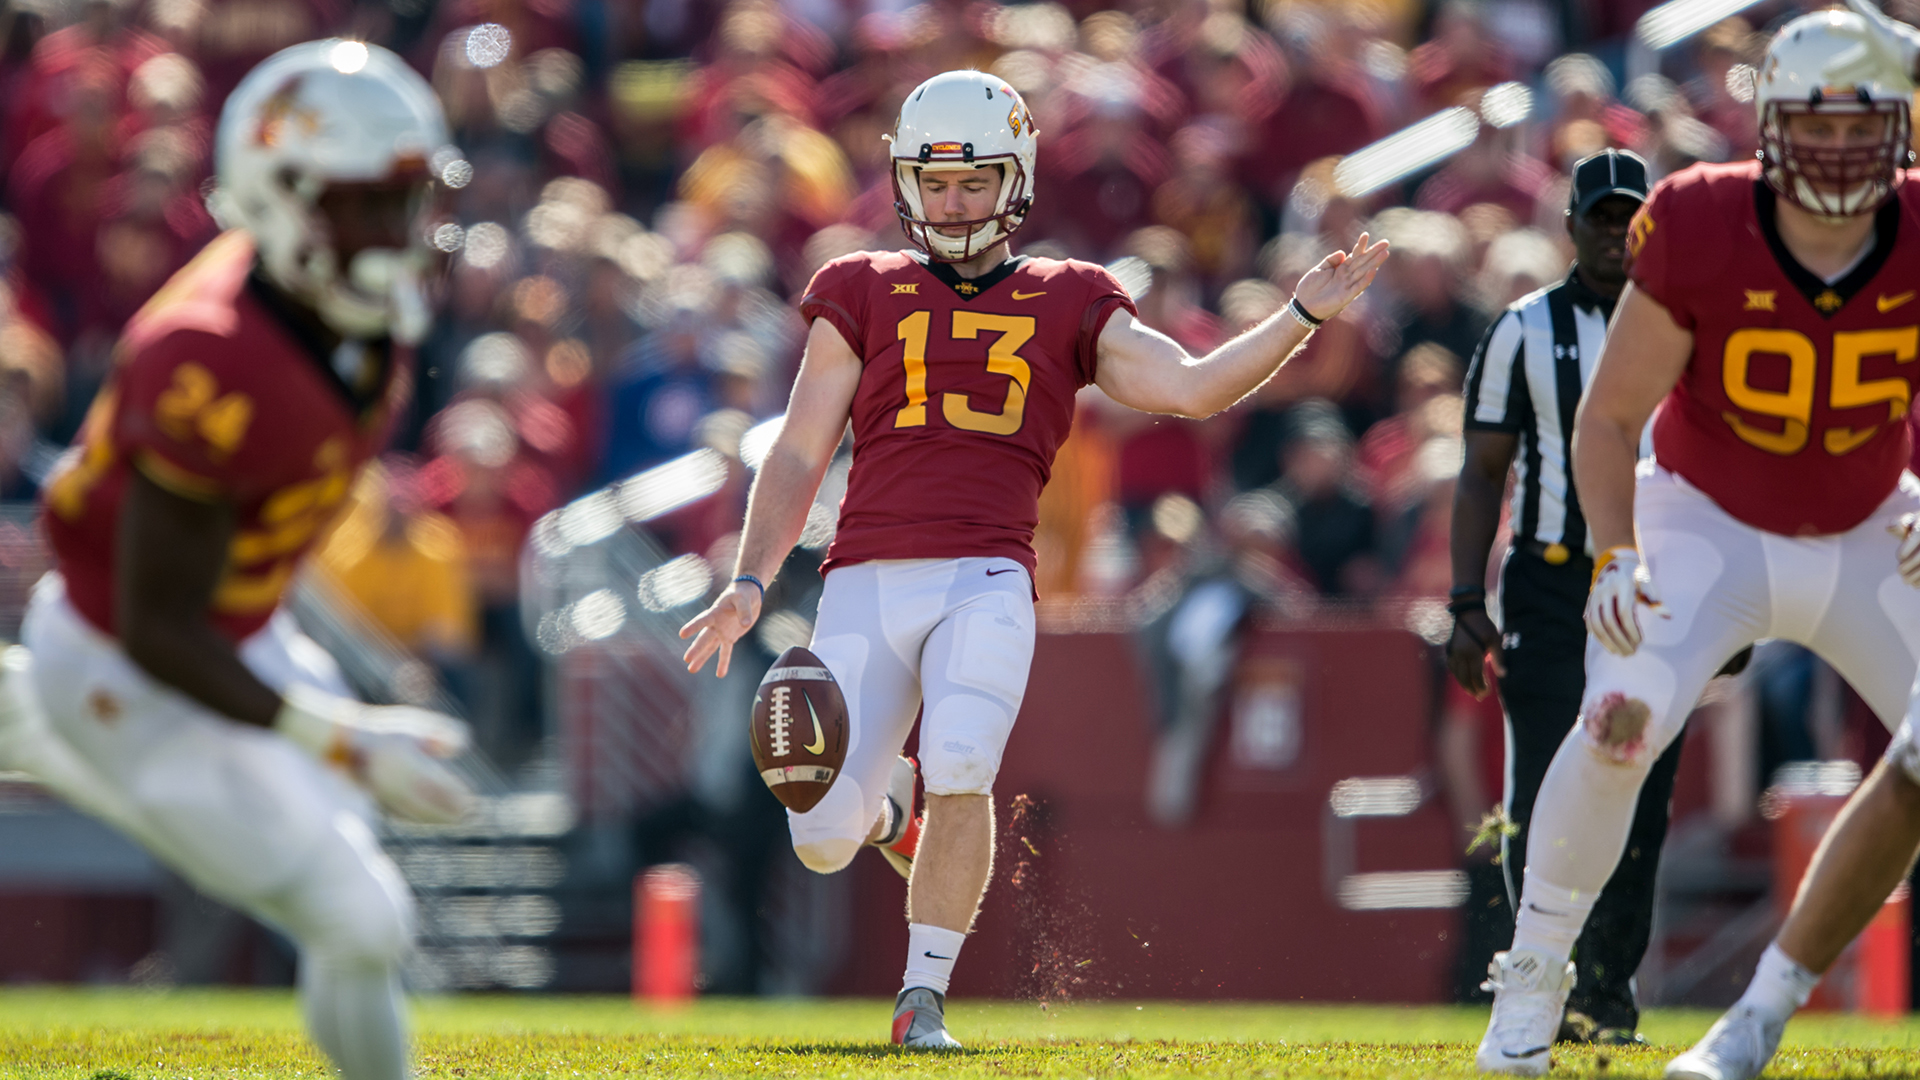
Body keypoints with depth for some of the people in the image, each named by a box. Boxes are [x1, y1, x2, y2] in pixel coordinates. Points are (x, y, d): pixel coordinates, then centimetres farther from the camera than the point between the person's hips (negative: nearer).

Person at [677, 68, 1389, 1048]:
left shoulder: (1066, 308, 16)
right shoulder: (863, 297, 16)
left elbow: (1193, 387, 6)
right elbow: (797, 462, 13)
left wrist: (1302, 316, -5)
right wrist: (749, 584, 2)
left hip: (985, 581, -1)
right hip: (867, 581, 1)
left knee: (960, 766, -27)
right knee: (823, 842, -8)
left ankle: (923, 997, -12)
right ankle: (882, 797, 30)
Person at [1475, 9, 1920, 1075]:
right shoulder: (1700, 236, -23)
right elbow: (1608, 421, -14)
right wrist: (1617, 556, -27)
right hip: (1710, 527, -3)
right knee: (1620, 723, -25)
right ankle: (1531, 985, -8)